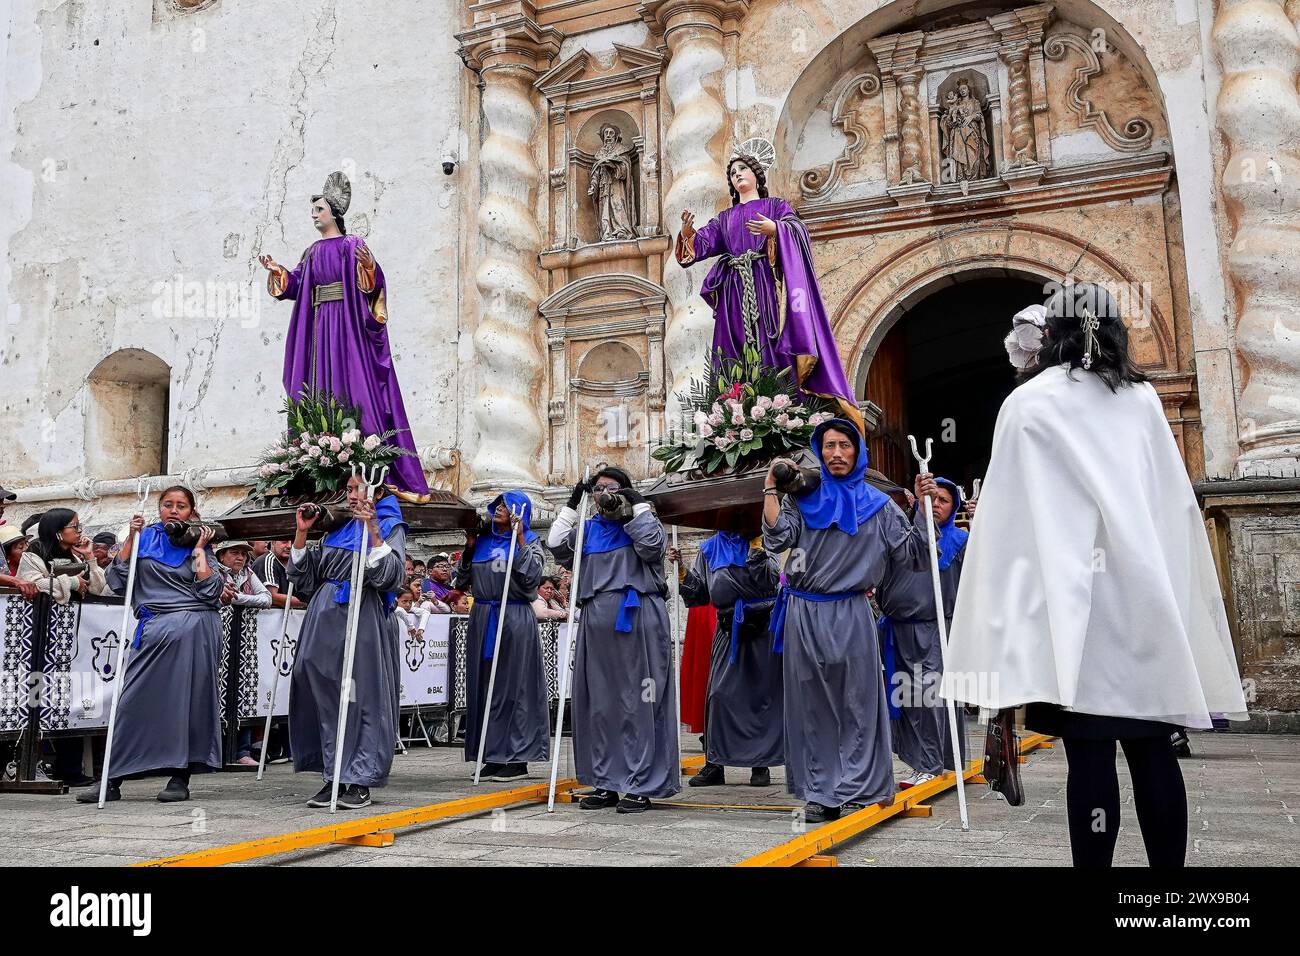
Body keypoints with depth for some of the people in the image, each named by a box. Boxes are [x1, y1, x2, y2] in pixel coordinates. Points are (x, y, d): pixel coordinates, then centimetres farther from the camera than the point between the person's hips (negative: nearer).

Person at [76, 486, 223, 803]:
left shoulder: (199, 544, 11)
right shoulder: (145, 536, 14)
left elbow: (210, 592, -2)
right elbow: (117, 580, 3)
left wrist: (199, 550, 0)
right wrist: (132, 537, 2)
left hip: (194, 630, -2)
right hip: (154, 630, 2)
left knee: (187, 699, -5)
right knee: (134, 699, -3)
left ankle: (180, 777, 2)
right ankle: (112, 780, 3)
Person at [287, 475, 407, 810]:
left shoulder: (390, 527, 2)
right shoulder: (337, 528, 17)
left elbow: (390, 577, -14)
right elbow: (304, 577, 15)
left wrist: (373, 532, -21)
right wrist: (302, 533, 7)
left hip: (364, 623, -6)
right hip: (327, 620, 6)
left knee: (363, 700, -5)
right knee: (327, 700, 7)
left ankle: (360, 781, 1)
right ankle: (334, 776, 14)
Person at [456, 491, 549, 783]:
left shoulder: (529, 540, 3)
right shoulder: (482, 540, 16)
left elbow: (531, 577, -13)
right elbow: (463, 581, 15)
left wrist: (519, 540, -13)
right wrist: (469, 546, 8)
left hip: (514, 618, -5)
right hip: (482, 619, 5)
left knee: (513, 685, -4)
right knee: (484, 685, 5)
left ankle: (517, 759, 1)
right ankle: (493, 756, 13)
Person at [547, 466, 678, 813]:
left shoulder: (643, 521, 9)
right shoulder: (588, 528, 21)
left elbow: (652, 546, -9)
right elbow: (558, 547, 10)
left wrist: (637, 507, -2)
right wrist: (571, 507, 11)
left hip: (636, 619, -5)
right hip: (596, 622, 5)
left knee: (637, 703, -6)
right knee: (598, 703, 7)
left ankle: (641, 785, -3)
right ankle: (605, 783, 15)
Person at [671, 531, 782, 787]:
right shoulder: (709, 549, 12)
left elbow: (768, 581, -14)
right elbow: (698, 593, 12)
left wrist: (756, 549, -17)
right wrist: (681, 568, -1)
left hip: (762, 630, -3)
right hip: (729, 630, 3)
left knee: (763, 692, 1)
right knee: (719, 693, -3)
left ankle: (761, 764, 10)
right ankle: (714, 764, 4)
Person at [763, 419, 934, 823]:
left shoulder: (877, 505, 8)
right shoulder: (804, 498, 9)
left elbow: (914, 554, 2)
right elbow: (776, 539, -6)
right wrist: (771, 487, -7)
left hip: (851, 615, -1)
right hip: (805, 613, 1)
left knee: (857, 703, 0)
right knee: (812, 706, 5)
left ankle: (857, 790, 6)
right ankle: (819, 793, 13)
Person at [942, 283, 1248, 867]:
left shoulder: (1030, 401, 2)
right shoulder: (1143, 399, 12)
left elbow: (1007, 511, -3)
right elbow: (1176, 504, 13)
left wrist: (1009, 616, -2)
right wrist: (1174, 600, 18)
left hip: (1073, 596, -4)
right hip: (1146, 598, 4)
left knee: (1090, 752, -5)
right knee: (1152, 750, 7)